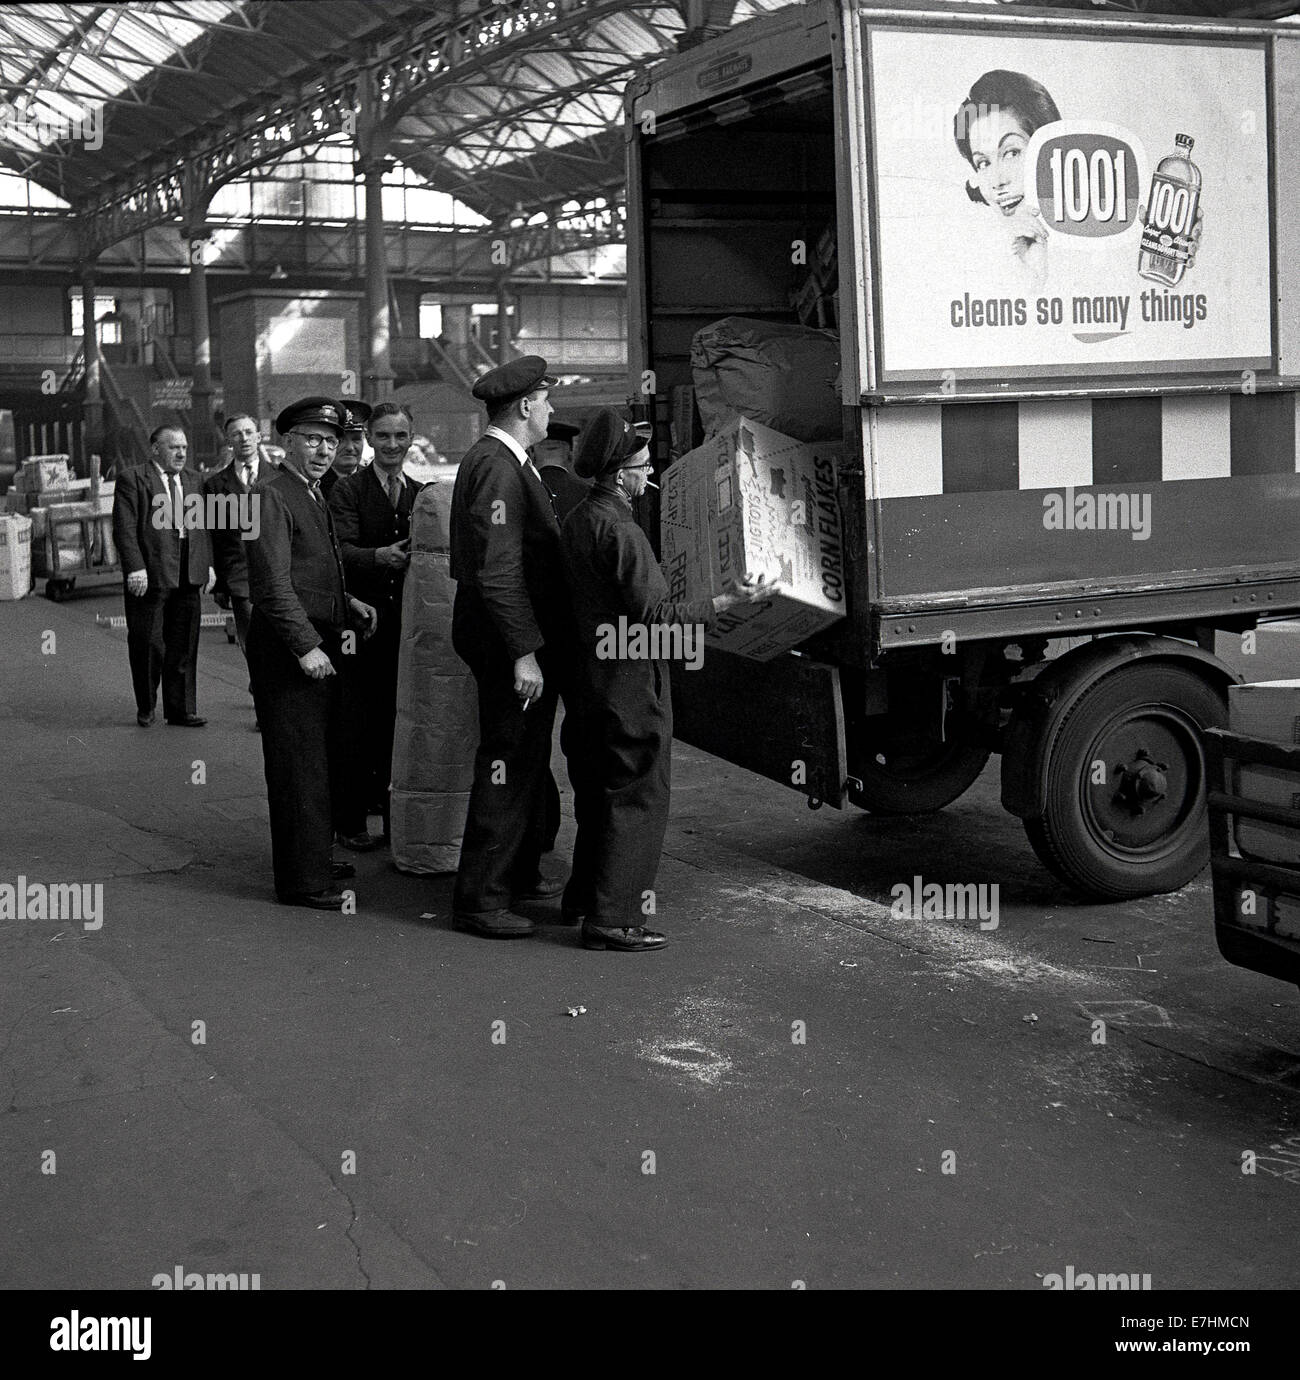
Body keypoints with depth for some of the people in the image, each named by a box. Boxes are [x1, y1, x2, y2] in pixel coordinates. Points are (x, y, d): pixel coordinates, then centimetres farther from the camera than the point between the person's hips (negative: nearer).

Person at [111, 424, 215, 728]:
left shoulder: (193, 480, 16)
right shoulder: (132, 480, -2)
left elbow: (203, 526, 17)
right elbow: (124, 529, -9)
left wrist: (208, 564, 8)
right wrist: (135, 568, -17)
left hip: (188, 577, 5)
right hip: (149, 576, -5)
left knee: (184, 646, 7)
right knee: (147, 645, 3)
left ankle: (180, 709, 13)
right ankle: (146, 707, 18)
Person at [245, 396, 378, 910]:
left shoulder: (314, 497, 18)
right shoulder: (272, 497, -13)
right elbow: (272, 584, -20)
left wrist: (347, 604, 13)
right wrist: (306, 646, -23)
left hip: (321, 645, 10)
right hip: (289, 653, -10)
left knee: (328, 764, 18)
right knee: (301, 767, -5)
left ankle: (314, 859, 31)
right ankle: (303, 881, 2)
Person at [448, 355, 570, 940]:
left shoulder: (508, 462, 15)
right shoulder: (496, 468, -19)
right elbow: (497, 571, -24)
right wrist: (524, 653, -25)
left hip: (525, 637, 11)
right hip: (510, 643, -11)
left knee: (528, 760, 20)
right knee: (506, 765, -5)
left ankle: (520, 872, 34)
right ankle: (479, 897, 2)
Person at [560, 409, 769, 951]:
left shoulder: (577, 520, 9)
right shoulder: (619, 530, -20)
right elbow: (653, 616, -23)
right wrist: (727, 600, -20)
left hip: (594, 673, 10)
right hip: (631, 682, -10)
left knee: (600, 788, 20)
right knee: (638, 795, -3)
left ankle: (585, 895, 32)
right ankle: (610, 917, -1)